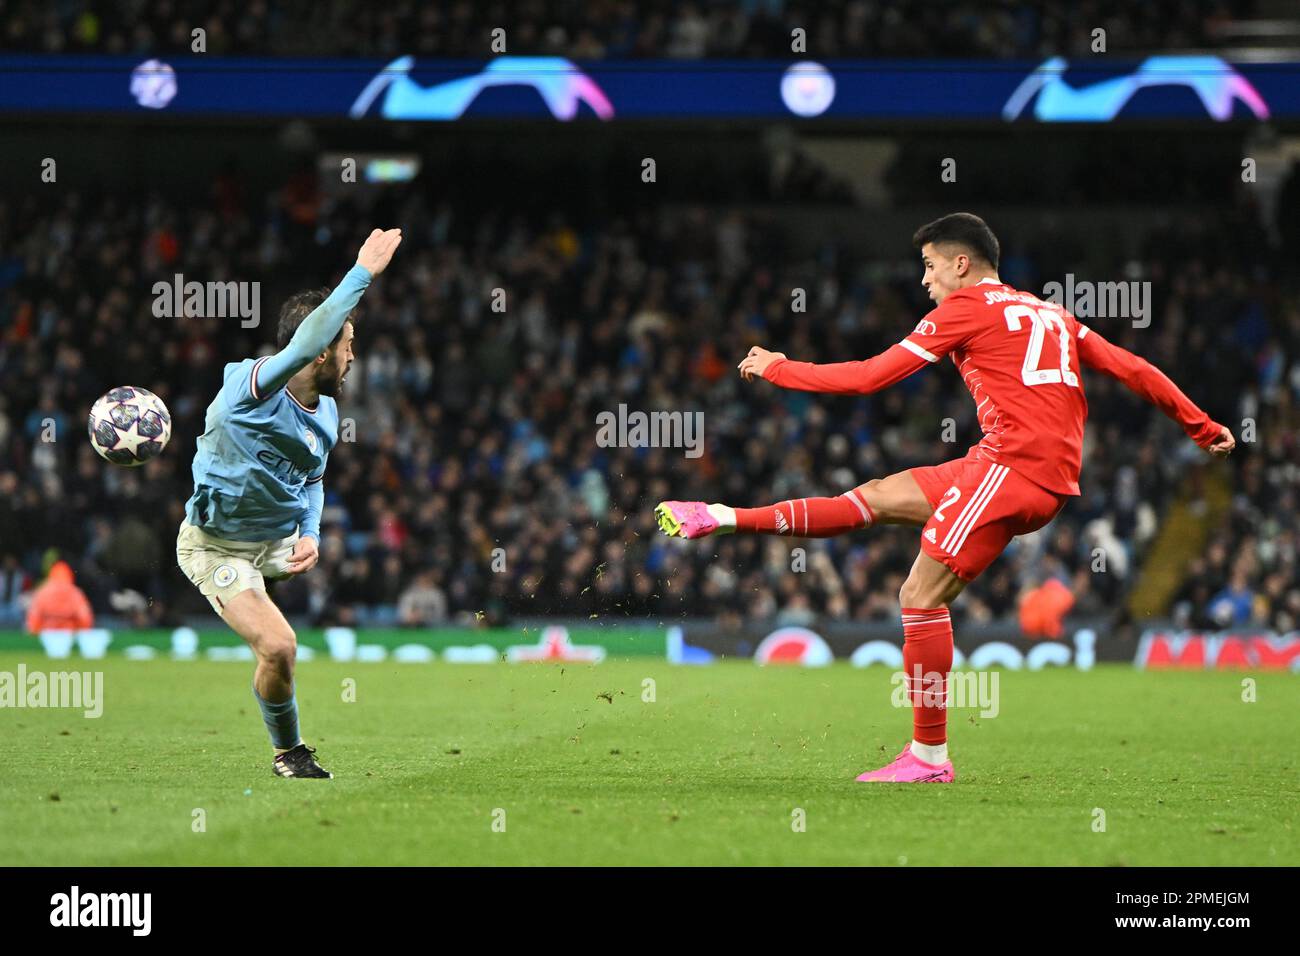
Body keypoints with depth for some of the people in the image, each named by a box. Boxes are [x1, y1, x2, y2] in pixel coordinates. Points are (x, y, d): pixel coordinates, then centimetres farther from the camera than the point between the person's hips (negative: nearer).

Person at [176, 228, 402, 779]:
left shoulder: (325, 412, 0)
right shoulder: (251, 388, -27)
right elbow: (305, 342, -47)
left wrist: (310, 535, -3)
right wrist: (362, 273, -47)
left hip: (279, 537, 8)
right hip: (218, 548, -8)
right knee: (279, 647, -18)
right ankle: (288, 753, 6)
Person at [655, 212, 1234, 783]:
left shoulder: (966, 308, 0)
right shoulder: (1051, 316, 23)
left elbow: (869, 377, 0)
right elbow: (1132, 370, 19)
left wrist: (777, 369, 12)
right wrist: (1204, 429, 26)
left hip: (1013, 467, -9)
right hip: (1052, 483, 9)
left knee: (922, 596, -8)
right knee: (874, 499, 11)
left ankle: (929, 756, -8)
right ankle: (724, 519, 15)